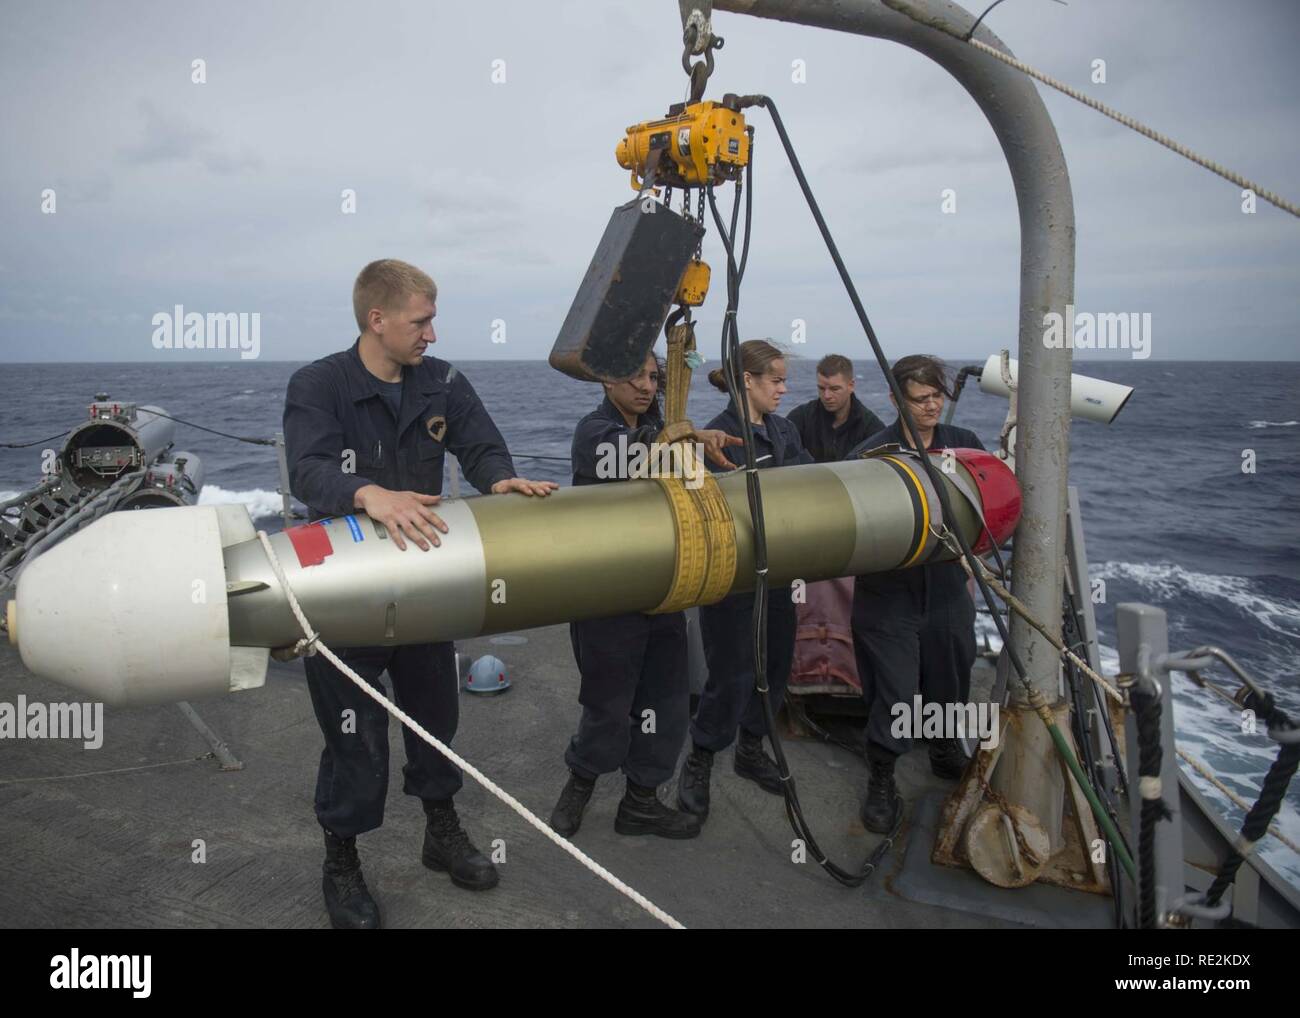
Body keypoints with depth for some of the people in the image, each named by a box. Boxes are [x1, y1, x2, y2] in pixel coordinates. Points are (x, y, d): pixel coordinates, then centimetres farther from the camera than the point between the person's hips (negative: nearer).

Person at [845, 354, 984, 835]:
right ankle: (881, 782, 20)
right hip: (889, 596, -4)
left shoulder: (964, 444, 4)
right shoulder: (871, 453, -10)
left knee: (950, 681, 21)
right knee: (893, 692, -1)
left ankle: (947, 752, 48)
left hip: (947, 590, 5)